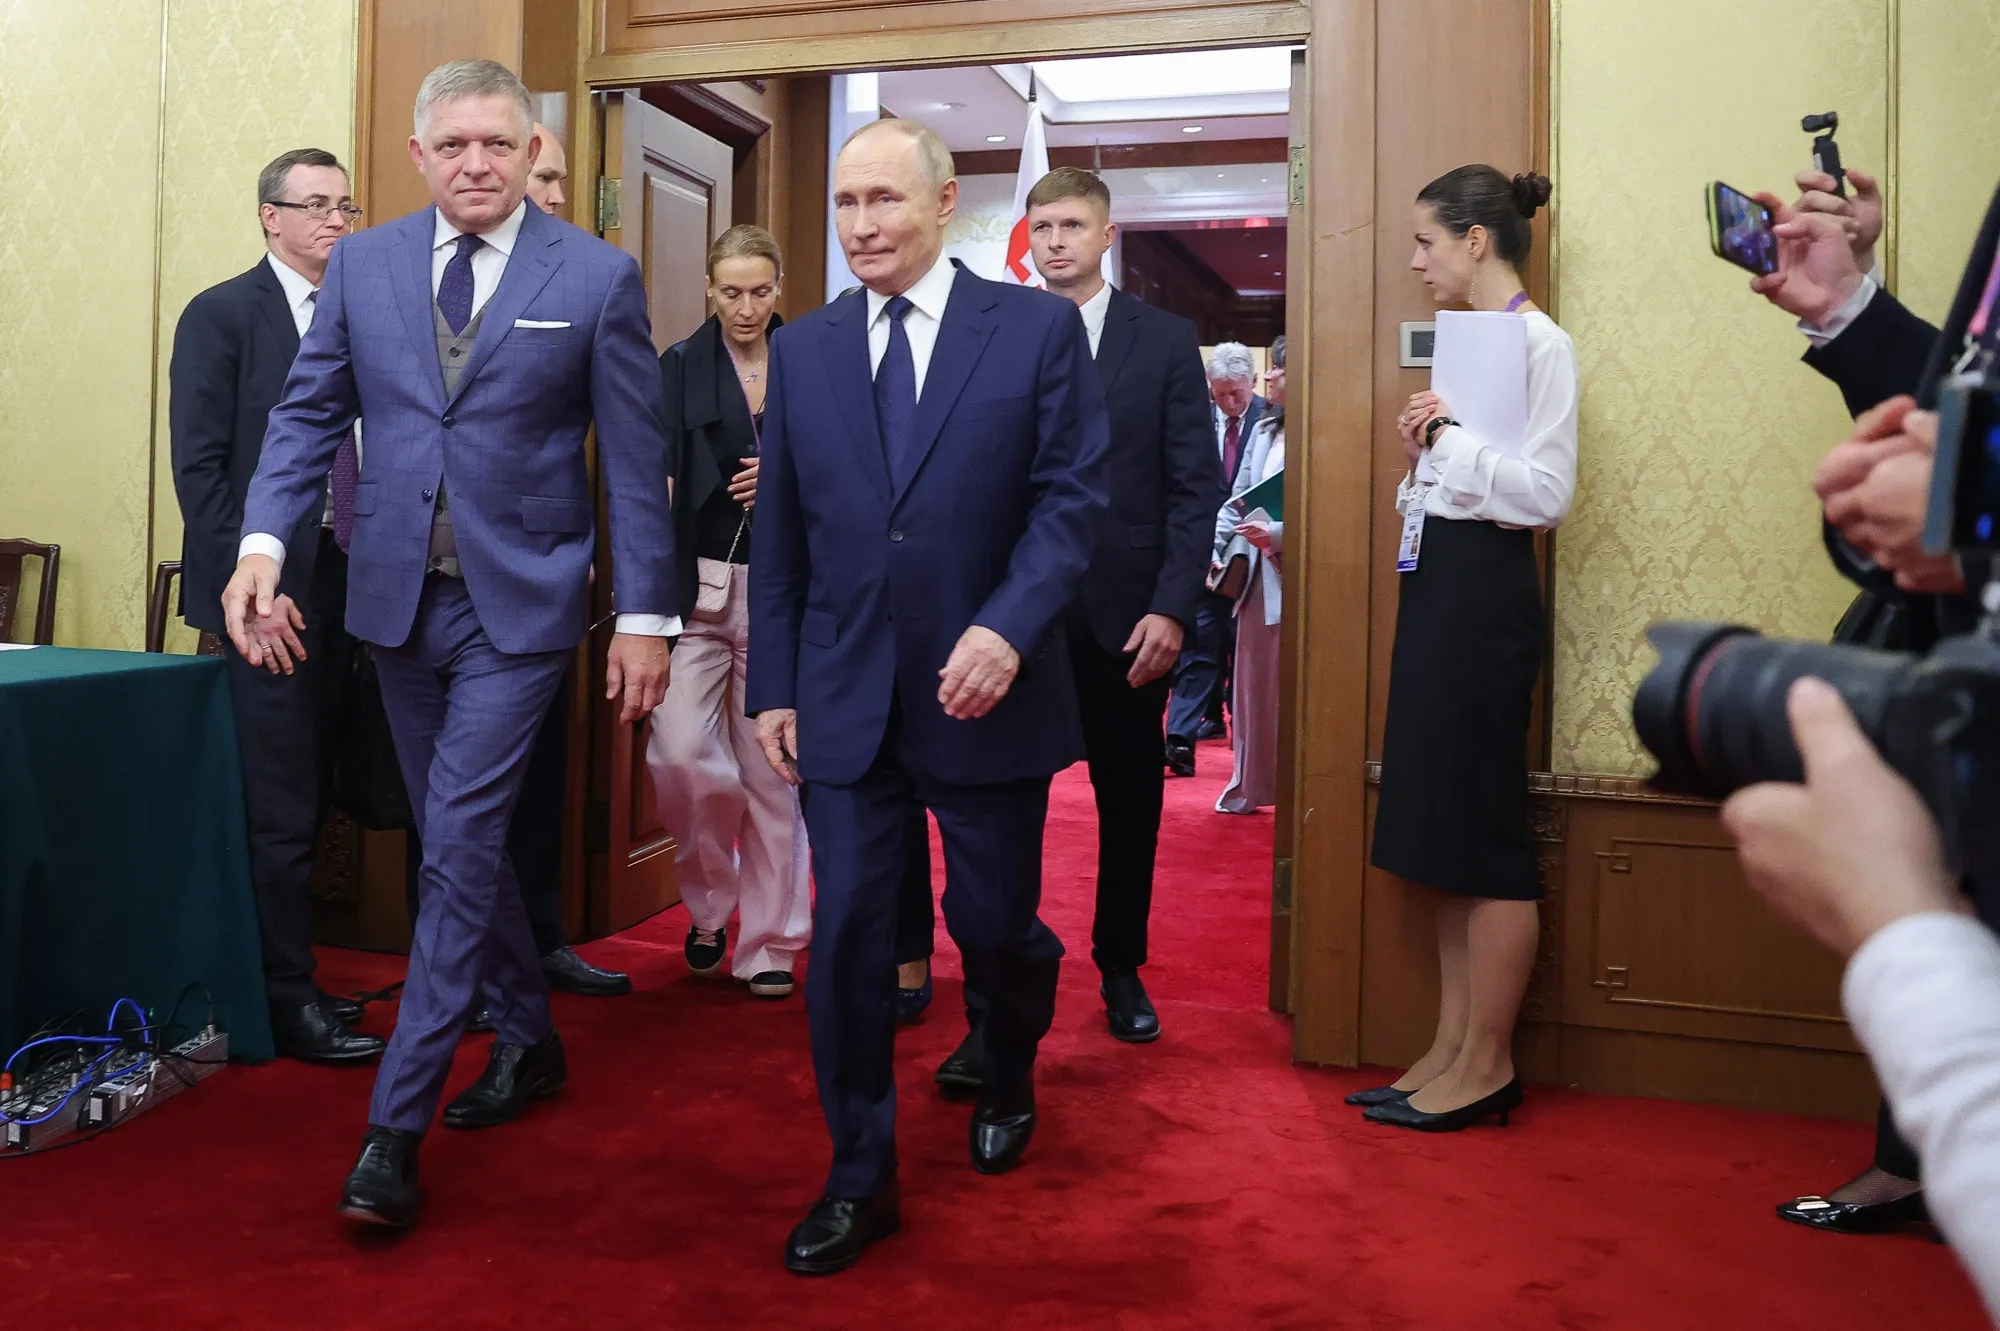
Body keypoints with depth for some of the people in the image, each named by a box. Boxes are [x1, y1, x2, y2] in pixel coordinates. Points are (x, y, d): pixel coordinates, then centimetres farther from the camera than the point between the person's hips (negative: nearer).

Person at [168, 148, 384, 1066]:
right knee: (281, 811, -3)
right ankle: (288, 999, 8)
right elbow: (198, 466, -8)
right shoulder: (221, 316, -2)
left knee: (305, 803, 12)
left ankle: (282, 978, 23)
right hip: (270, 593, -5)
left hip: (343, 586, 5)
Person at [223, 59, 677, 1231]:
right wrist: (265, 541, -9)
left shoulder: (598, 276, -4)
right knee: (463, 841, 15)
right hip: (399, 598, 5)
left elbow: (637, 460, -4)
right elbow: (310, 413, 7)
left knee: (460, 844, -8)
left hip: (519, 605, -4)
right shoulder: (362, 265, 5)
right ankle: (530, 1042, 35)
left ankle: (396, 1125, 0)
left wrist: (646, 615, -7)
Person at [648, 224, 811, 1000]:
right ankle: (710, 898, 16)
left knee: (771, 769, 4)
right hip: (698, 585, -1)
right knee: (681, 754, -13)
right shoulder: (681, 368, 5)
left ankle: (768, 943, 16)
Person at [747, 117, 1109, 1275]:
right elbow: (780, 536, 9)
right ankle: (861, 1179, 19)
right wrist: (773, 687, 5)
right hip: (845, 697, 2)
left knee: (995, 922, 8)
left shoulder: (1038, 327, -1)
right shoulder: (802, 349, 8)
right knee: (847, 937, 2)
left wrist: (1007, 627, -21)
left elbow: (1073, 496, -7)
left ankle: (1010, 1081, 42)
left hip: (986, 691, -2)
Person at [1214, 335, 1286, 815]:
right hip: (1255, 573, 7)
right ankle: (1250, 785, 21)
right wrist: (1215, 552, 6)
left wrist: (1277, 535, -22)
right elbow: (1236, 501, 15)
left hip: (1293, 574, -7)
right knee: (1252, 680, 11)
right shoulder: (1263, 431, 13)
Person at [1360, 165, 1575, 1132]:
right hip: (1434, 579, 10)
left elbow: (1547, 493, -18)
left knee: (1481, 830, -4)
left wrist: (1448, 435, -14)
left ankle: (1488, 1062, 7)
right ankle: (1452, 1046, 18)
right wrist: (1423, 452, 2)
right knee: (1437, 822, 10)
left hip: (1485, 587, -10)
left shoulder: (1539, 343, -10)